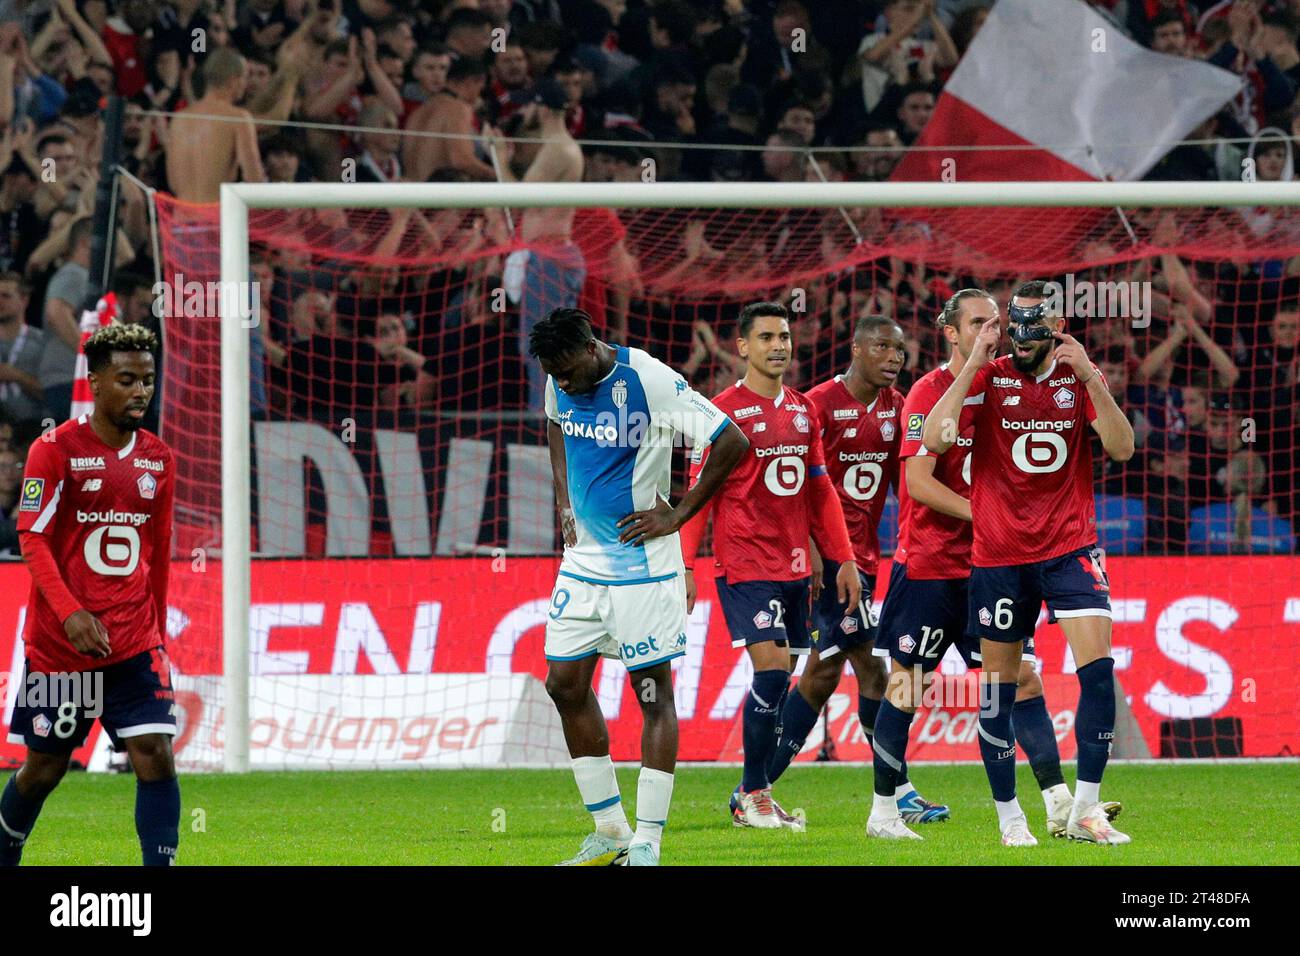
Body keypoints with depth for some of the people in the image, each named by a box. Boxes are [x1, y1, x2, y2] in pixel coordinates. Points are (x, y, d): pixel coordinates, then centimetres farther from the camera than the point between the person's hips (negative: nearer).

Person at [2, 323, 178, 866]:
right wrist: (70, 613, -24)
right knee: (45, 765, 7)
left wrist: (158, 631, 18)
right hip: (59, 643, -3)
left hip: (135, 644, 3)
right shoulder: (56, 450, -7)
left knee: (155, 755, -11)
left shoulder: (158, 459, 9)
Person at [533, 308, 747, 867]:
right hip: (582, 559, 7)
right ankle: (610, 834, 15)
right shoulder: (561, 385, 1)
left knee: (653, 693, -3)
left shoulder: (652, 382, -19)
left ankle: (646, 846, -3)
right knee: (564, 683, 5)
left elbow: (732, 443, -17)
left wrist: (678, 513, -14)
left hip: (642, 563, -7)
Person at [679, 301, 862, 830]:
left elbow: (820, 490, 18)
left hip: (794, 564, 6)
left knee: (778, 678, 6)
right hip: (744, 564, -6)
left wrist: (843, 558, 14)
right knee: (772, 668, -15)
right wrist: (684, 565, -11)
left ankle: (752, 795, 13)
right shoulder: (724, 411, -5)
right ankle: (754, 795, -6)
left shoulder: (803, 410, 13)